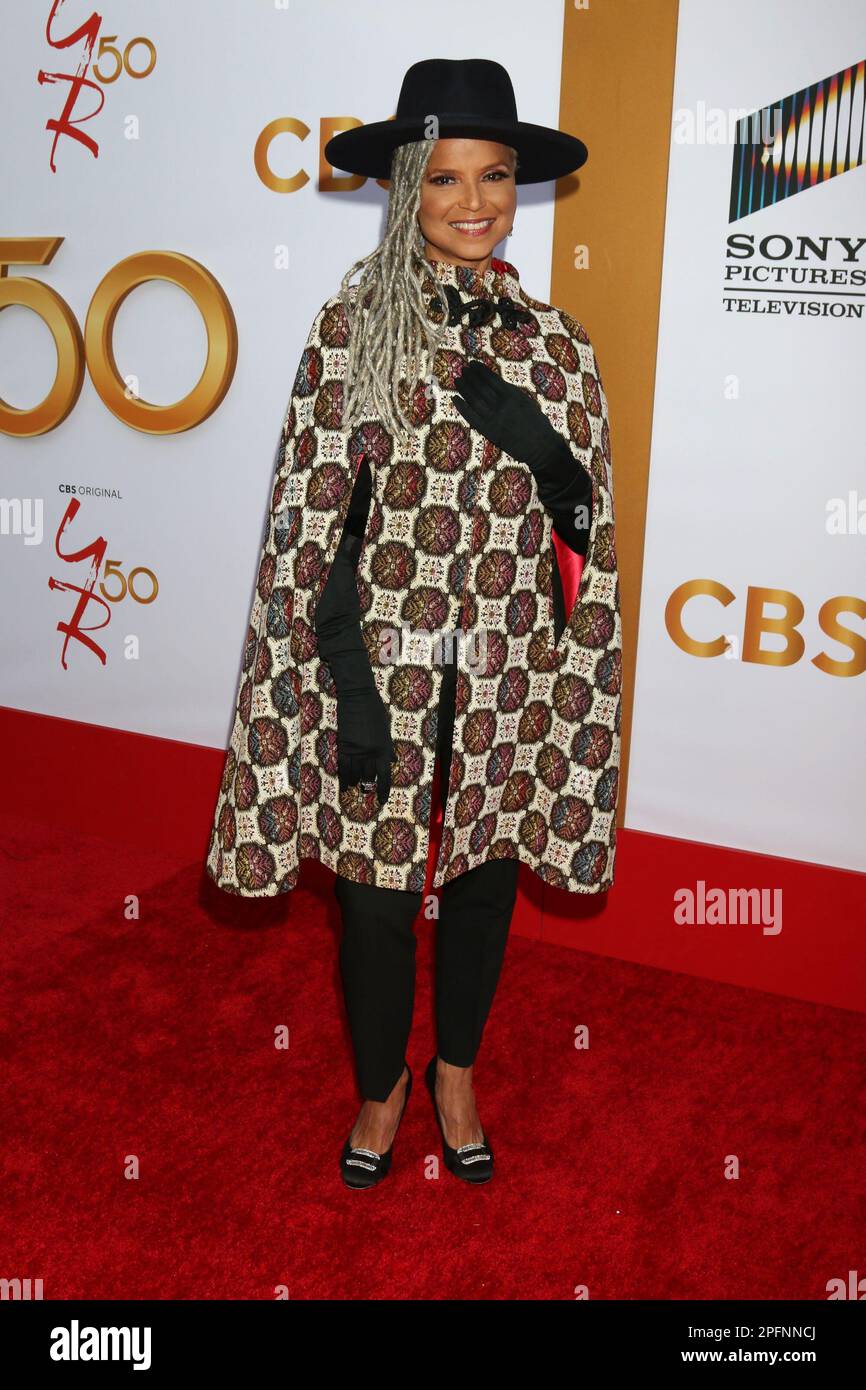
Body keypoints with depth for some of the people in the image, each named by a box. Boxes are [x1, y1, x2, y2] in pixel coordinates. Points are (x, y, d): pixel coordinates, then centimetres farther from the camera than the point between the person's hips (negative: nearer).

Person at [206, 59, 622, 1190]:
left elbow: (587, 515, 8)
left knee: (486, 874, 16)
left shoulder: (553, 341, 4)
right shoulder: (355, 325, -4)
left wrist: (534, 440, -10)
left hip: (511, 667, 3)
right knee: (376, 886, 8)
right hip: (385, 660, -2)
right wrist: (349, 676, -10)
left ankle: (457, 1074, 42)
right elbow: (311, 514, -7)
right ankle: (383, 1085, 36)